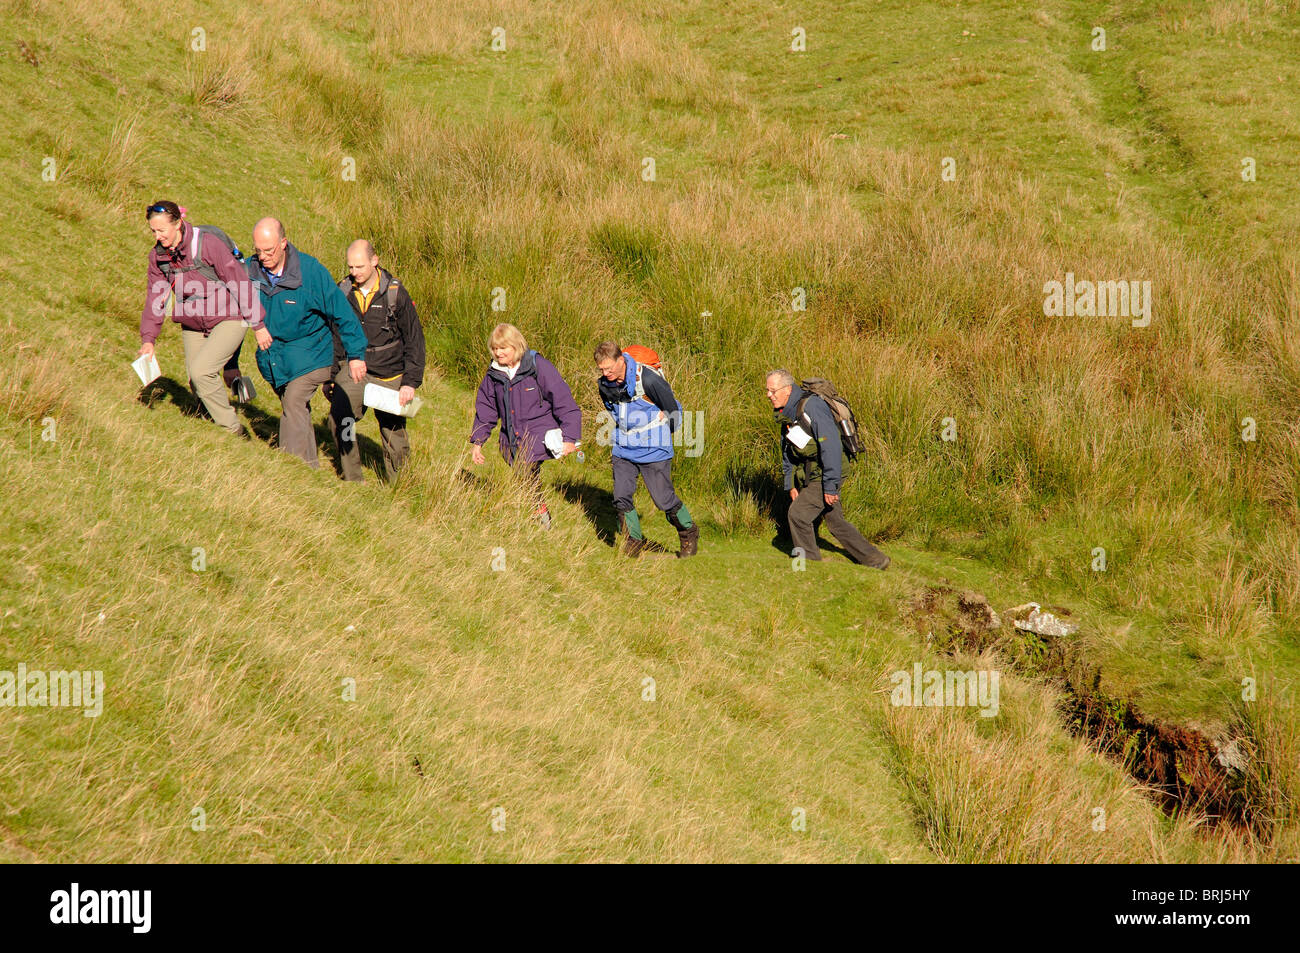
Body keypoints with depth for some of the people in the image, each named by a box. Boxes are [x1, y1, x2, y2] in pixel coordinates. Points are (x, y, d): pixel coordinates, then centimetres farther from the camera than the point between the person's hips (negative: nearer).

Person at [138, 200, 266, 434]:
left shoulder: (207, 244, -20)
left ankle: (232, 430, -5)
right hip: (192, 326, 6)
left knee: (201, 371, -20)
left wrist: (257, 325, -13)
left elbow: (239, 282, -15)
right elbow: (155, 298, 4)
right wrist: (148, 338, -6)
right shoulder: (157, 255, -2)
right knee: (197, 385, 4)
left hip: (228, 320, -6)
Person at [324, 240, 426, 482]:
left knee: (393, 432, 2)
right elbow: (334, 337, 12)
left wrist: (411, 382, -8)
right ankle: (353, 481, -5)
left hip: (389, 375, -2)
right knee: (339, 419, -17)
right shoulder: (343, 292, 0)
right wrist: (330, 376, 10)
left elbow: (415, 341, -2)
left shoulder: (395, 294, -8)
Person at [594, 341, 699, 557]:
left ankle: (689, 533, 22)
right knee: (621, 498, -5)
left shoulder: (647, 379, -21)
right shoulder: (604, 384, -3)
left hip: (653, 450, -5)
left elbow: (673, 410, -6)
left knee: (664, 499, -3)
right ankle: (634, 541, 12)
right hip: (623, 449, 5)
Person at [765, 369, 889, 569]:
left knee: (798, 514, -9)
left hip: (827, 474, -10)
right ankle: (875, 560, 22)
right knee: (835, 521, 14)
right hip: (812, 476, 10)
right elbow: (787, 451, 20)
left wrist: (830, 486, -26)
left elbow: (831, 446, -26)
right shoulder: (787, 413, 8)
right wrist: (790, 485, 15)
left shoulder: (811, 407, -23)